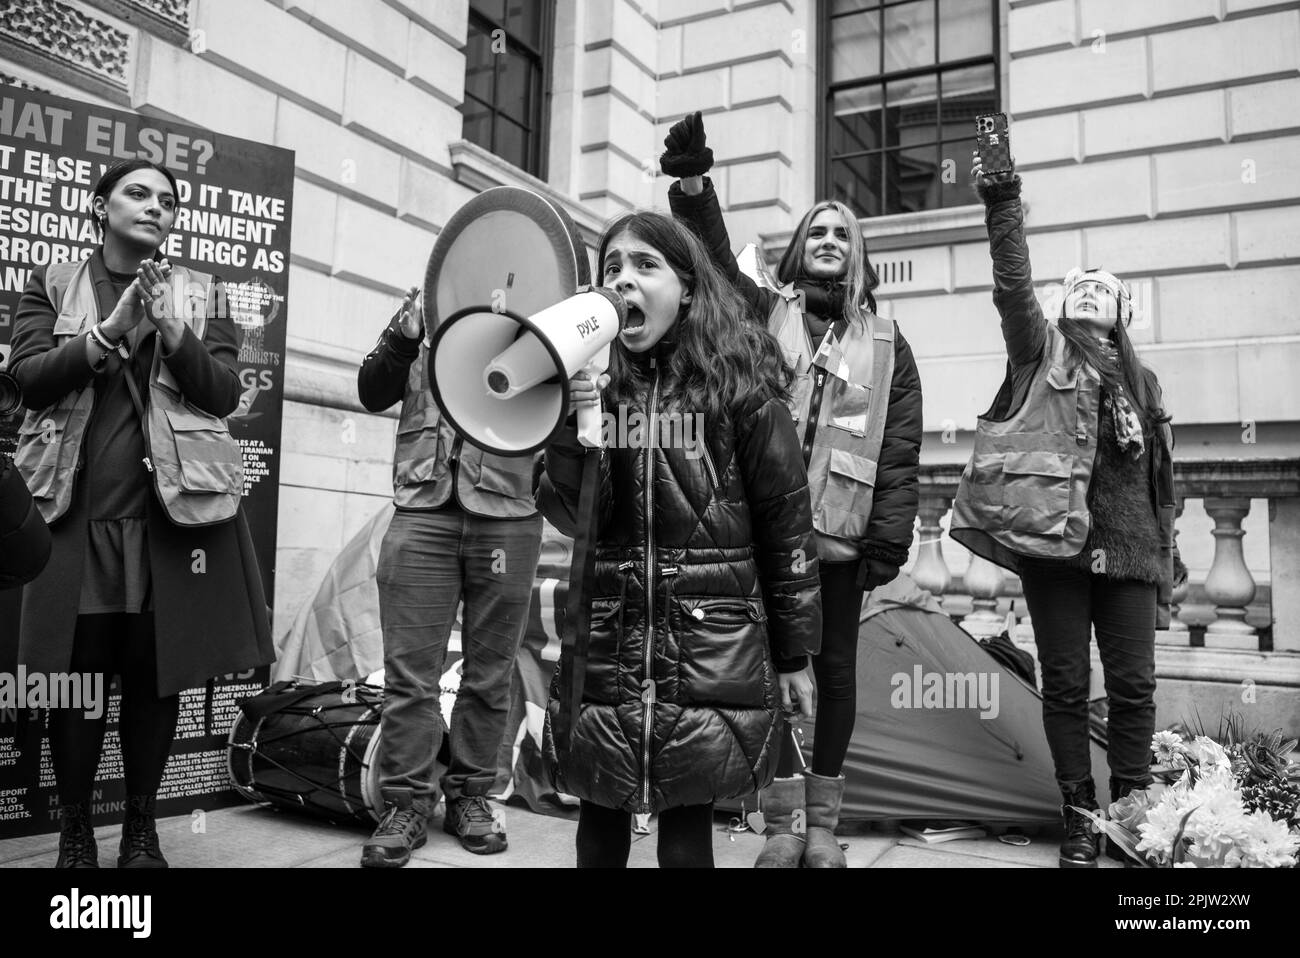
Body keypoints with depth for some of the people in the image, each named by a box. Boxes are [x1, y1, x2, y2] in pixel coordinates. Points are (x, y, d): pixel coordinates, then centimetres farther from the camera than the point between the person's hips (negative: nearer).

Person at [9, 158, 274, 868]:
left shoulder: (202, 295, 12)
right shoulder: (52, 284, 11)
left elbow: (224, 394, 1)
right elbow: (26, 376, -2)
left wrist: (168, 326, -13)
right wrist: (110, 332, -15)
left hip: (175, 506, 0)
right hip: (74, 510, 0)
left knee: (156, 675, 5)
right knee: (75, 673, 3)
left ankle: (141, 829, 20)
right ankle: (74, 832, 20)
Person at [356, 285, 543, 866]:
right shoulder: (424, 328, 14)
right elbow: (373, 394, 7)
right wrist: (402, 339, -9)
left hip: (506, 517, 0)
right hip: (424, 510, 1)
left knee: (490, 672, 7)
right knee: (408, 670, -1)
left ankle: (470, 794, 20)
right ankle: (406, 802, 8)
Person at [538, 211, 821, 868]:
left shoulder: (739, 380, -4)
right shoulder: (589, 378, 5)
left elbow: (785, 520, -1)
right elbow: (569, 516, -4)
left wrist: (794, 653, 2)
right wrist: (570, 425, -22)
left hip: (710, 655, -3)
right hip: (604, 645, 3)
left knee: (686, 829, 5)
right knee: (600, 825, 13)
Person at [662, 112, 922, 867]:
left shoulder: (887, 344, 11)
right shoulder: (763, 312, 10)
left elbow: (901, 451, 4)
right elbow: (714, 259, -7)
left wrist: (889, 540, -4)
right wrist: (693, 184, -24)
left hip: (840, 534, 1)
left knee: (835, 668, 8)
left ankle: (824, 821, 22)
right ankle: (784, 820, 17)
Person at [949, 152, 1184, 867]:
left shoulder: (1142, 381, 18)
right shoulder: (1043, 350, 8)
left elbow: (1160, 480, 20)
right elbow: (1012, 284, -8)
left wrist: (1166, 558, 19)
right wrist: (1002, 203, -17)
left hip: (1128, 552, 3)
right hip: (1057, 542, -3)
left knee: (1134, 684, 2)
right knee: (1065, 685, 2)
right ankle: (1079, 819, 14)